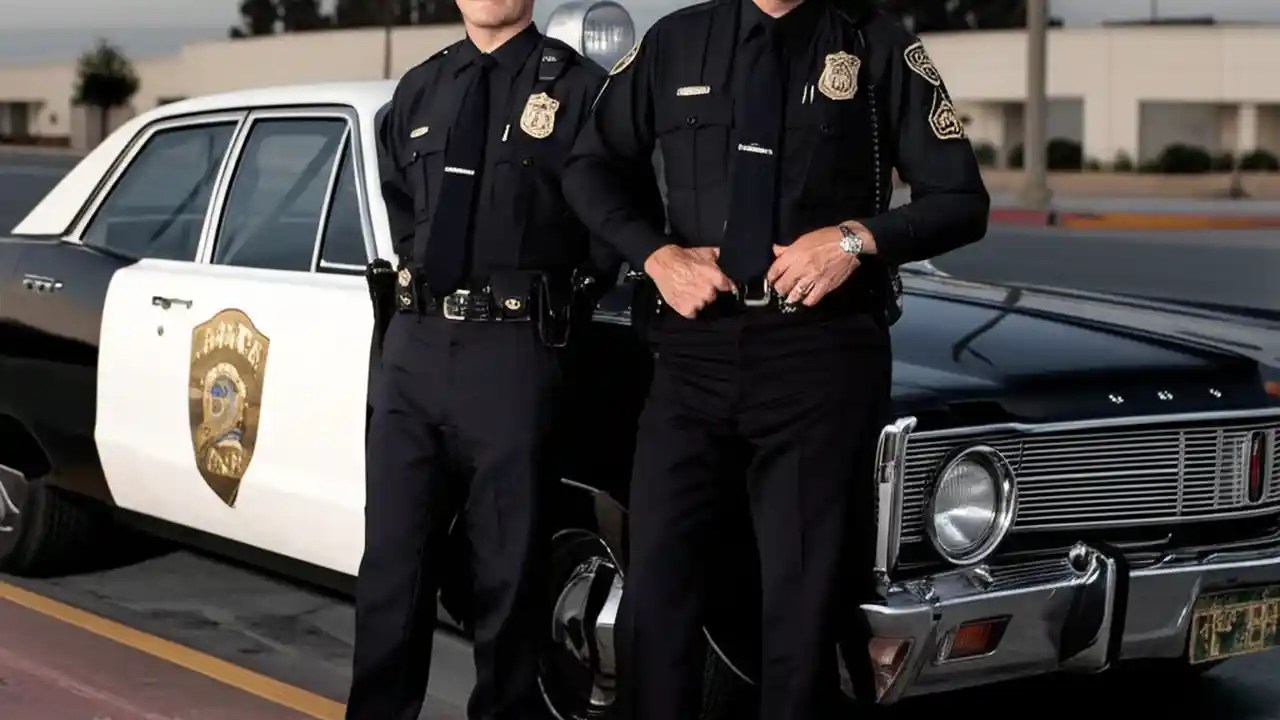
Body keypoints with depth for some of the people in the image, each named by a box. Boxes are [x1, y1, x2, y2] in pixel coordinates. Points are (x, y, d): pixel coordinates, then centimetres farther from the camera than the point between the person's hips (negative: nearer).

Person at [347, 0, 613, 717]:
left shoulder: (579, 86, -3)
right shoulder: (419, 89, 14)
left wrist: (555, 294, 0)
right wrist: (414, 274, 14)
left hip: (514, 353, -5)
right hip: (413, 343, 5)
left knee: (507, 569, 5)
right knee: (393, 557, 9)